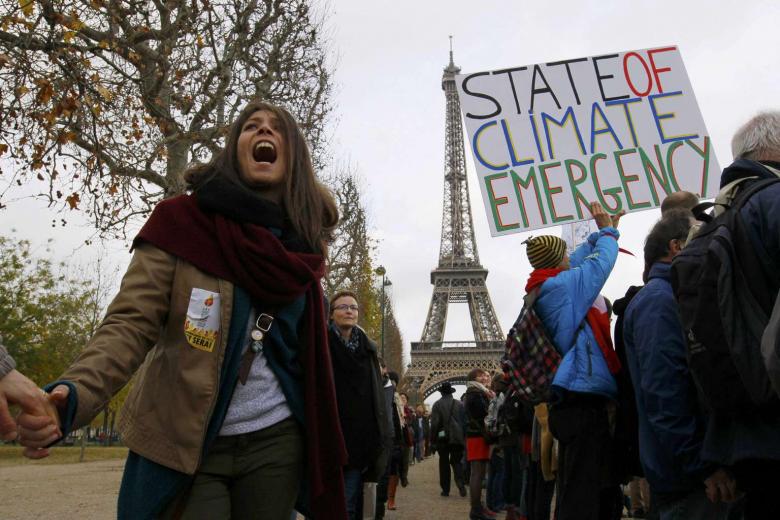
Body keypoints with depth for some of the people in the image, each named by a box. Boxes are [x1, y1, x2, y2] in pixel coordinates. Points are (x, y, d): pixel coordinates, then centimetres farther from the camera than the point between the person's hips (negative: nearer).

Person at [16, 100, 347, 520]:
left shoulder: (301, 242, 3)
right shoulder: (182, 222, -7)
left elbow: (309, 355, 9)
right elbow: (131, 324, -13)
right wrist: (74, 394, -31)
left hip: (275, 442, 4)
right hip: (185, 443, -3)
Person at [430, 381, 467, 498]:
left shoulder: (437, 405, -6)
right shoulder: (459, 404, 1)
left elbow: (434, 424, -9)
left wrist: (432, 441, -3)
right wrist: (464, 438, 11)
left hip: (442, 439, -1)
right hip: (457, 438, 2)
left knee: (444, 463, 8)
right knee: (456, 461, 10)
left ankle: (445, 489, 11)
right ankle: (460, 482, -13)